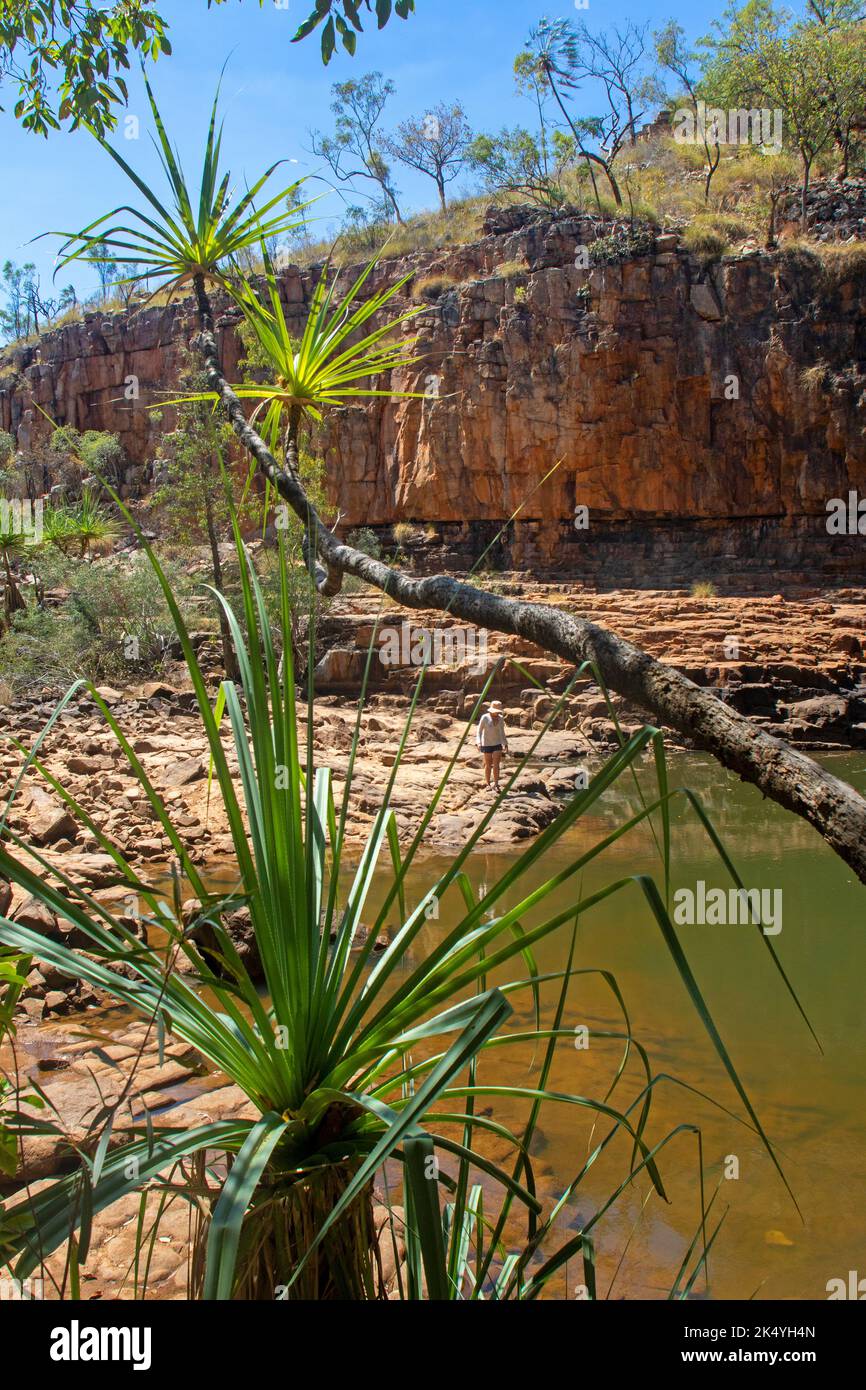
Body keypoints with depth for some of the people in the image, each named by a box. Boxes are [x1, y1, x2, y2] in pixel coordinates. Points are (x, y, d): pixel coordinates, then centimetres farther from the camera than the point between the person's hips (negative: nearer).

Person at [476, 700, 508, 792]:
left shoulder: (500, 719, 2)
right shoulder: (485, 717, -9)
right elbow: (479, 730, -8)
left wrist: (505, 744, 12)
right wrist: (479, 742, -19)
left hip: (497, 743, 2)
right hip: (487, 744, -2)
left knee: (496, 764, -7)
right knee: (488, 765, 5)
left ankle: (496, 785, -7)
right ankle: (487, 783, 21)